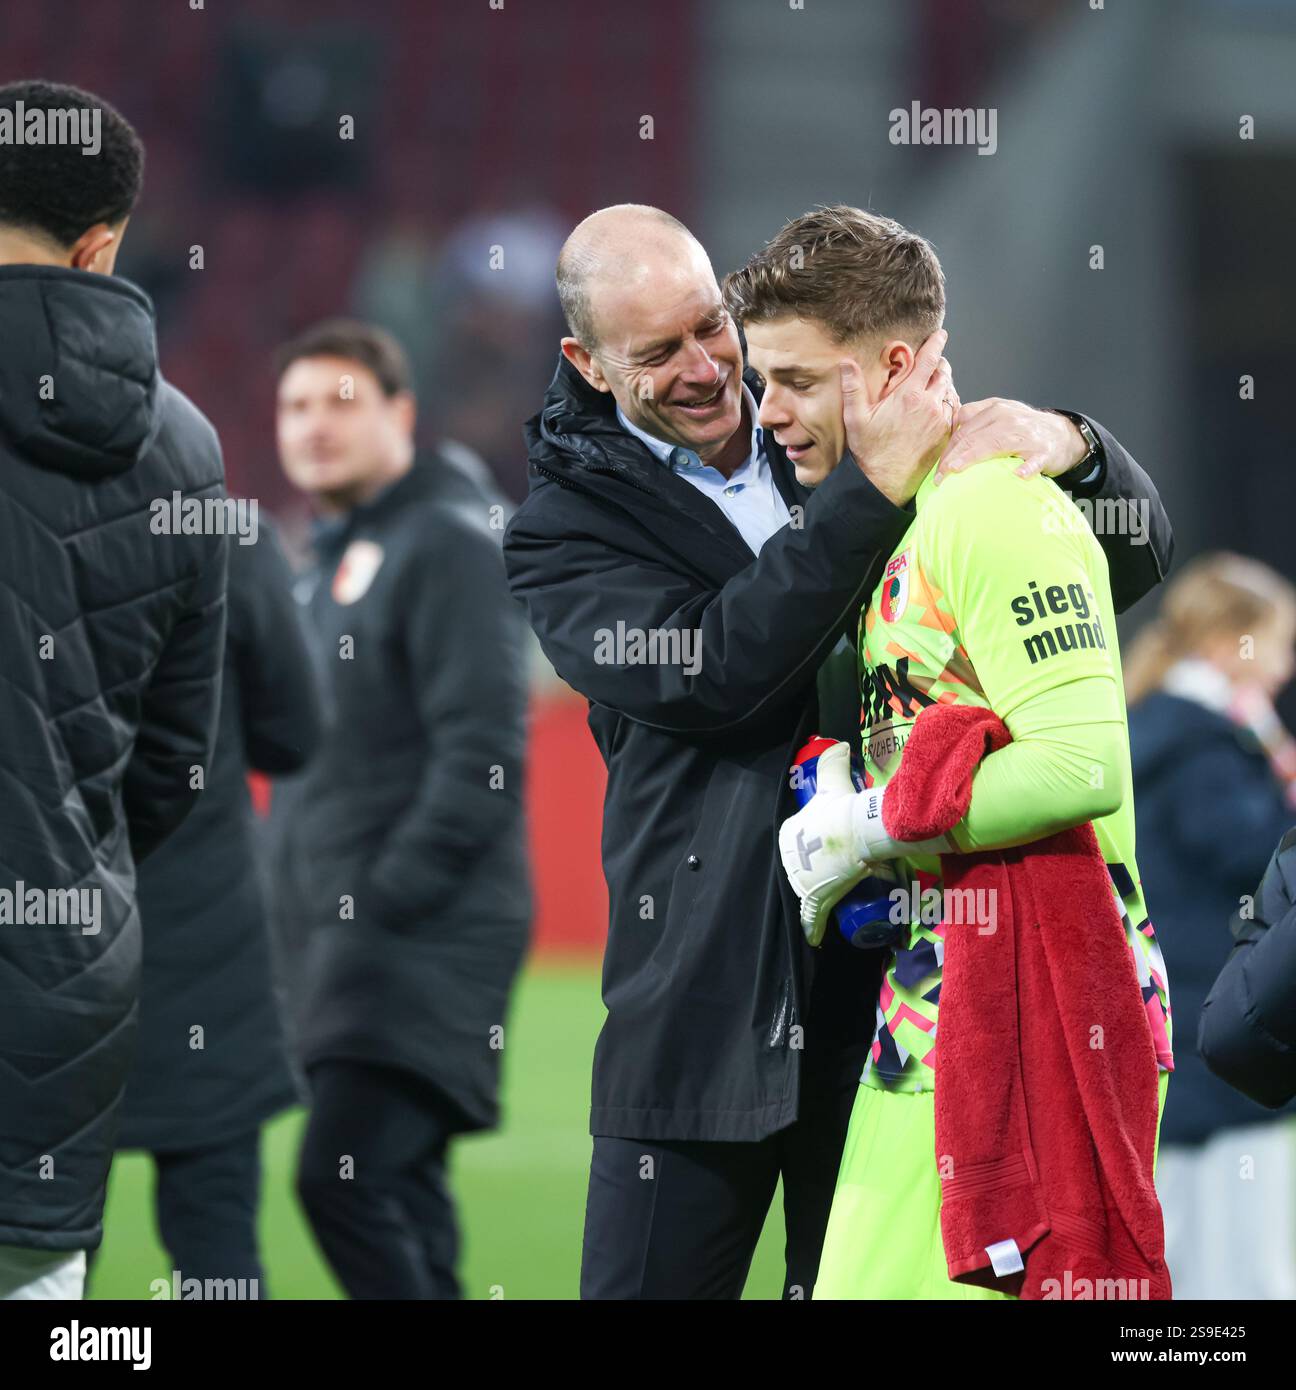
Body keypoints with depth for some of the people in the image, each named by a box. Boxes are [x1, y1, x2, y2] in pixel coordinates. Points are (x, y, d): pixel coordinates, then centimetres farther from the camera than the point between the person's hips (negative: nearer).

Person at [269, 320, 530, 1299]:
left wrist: (391, 894, -19)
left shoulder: (449, 541, -8)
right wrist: (302, 906, 13)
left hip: (425, 933, -9)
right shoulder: (330, 559, 20)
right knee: (401, 1204, 9)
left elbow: (480, 748, -17)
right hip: (343, 942, 9)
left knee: (344, 1175, -20)